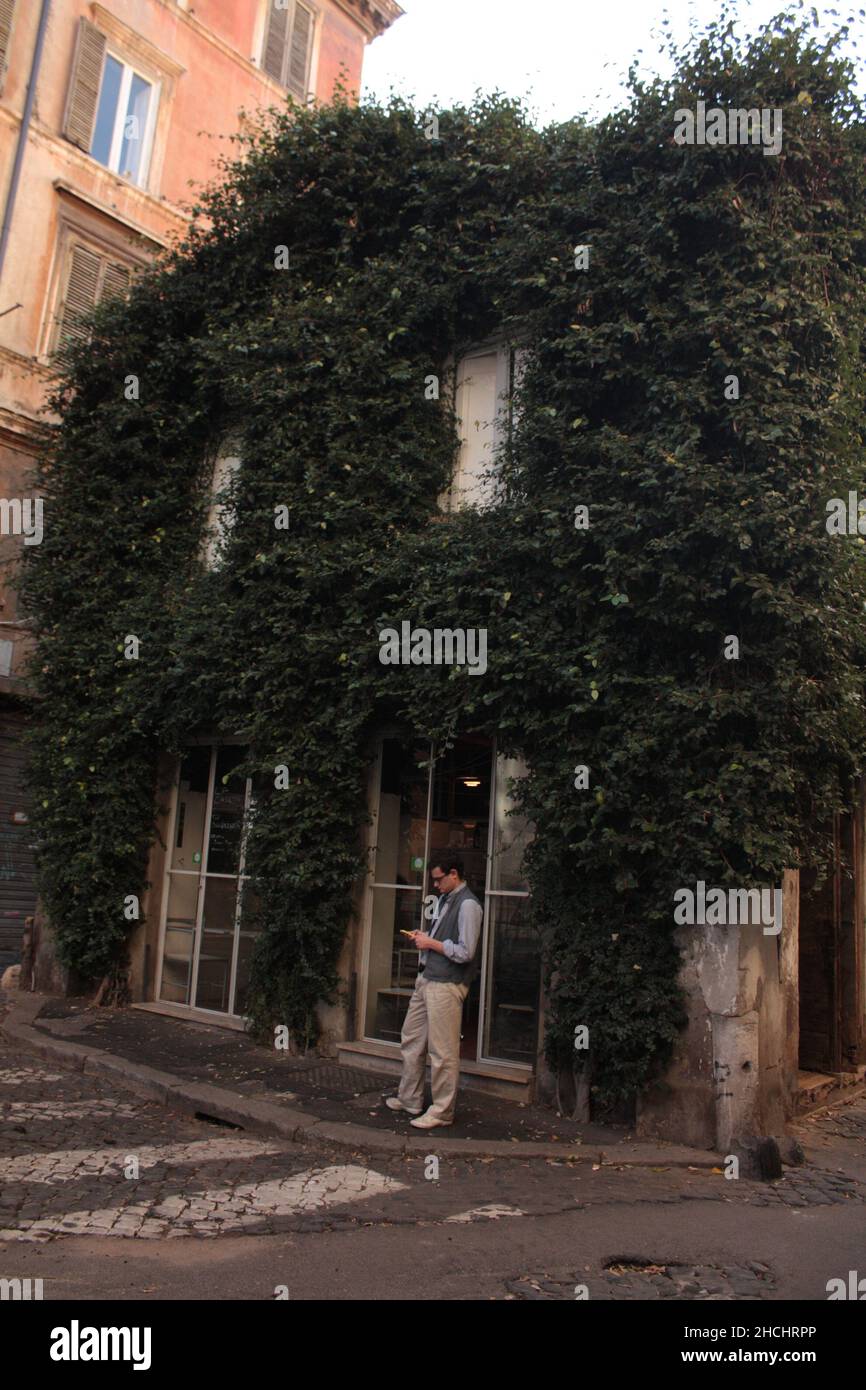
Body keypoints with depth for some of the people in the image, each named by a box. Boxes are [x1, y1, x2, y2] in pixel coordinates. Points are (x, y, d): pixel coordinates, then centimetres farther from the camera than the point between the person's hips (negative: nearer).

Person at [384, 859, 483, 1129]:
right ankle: (409, 1099, 33)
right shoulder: (444, 899, 13)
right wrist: (424, 936, 7)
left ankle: (442, 1112, 13)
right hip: (426, 979, 10)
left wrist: (431, 943, -12)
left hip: (446, 986, -10)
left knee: (443, 1052, 0)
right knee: (411, 1040, 18)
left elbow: (465, 952, -21)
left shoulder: (468, 905, -16)